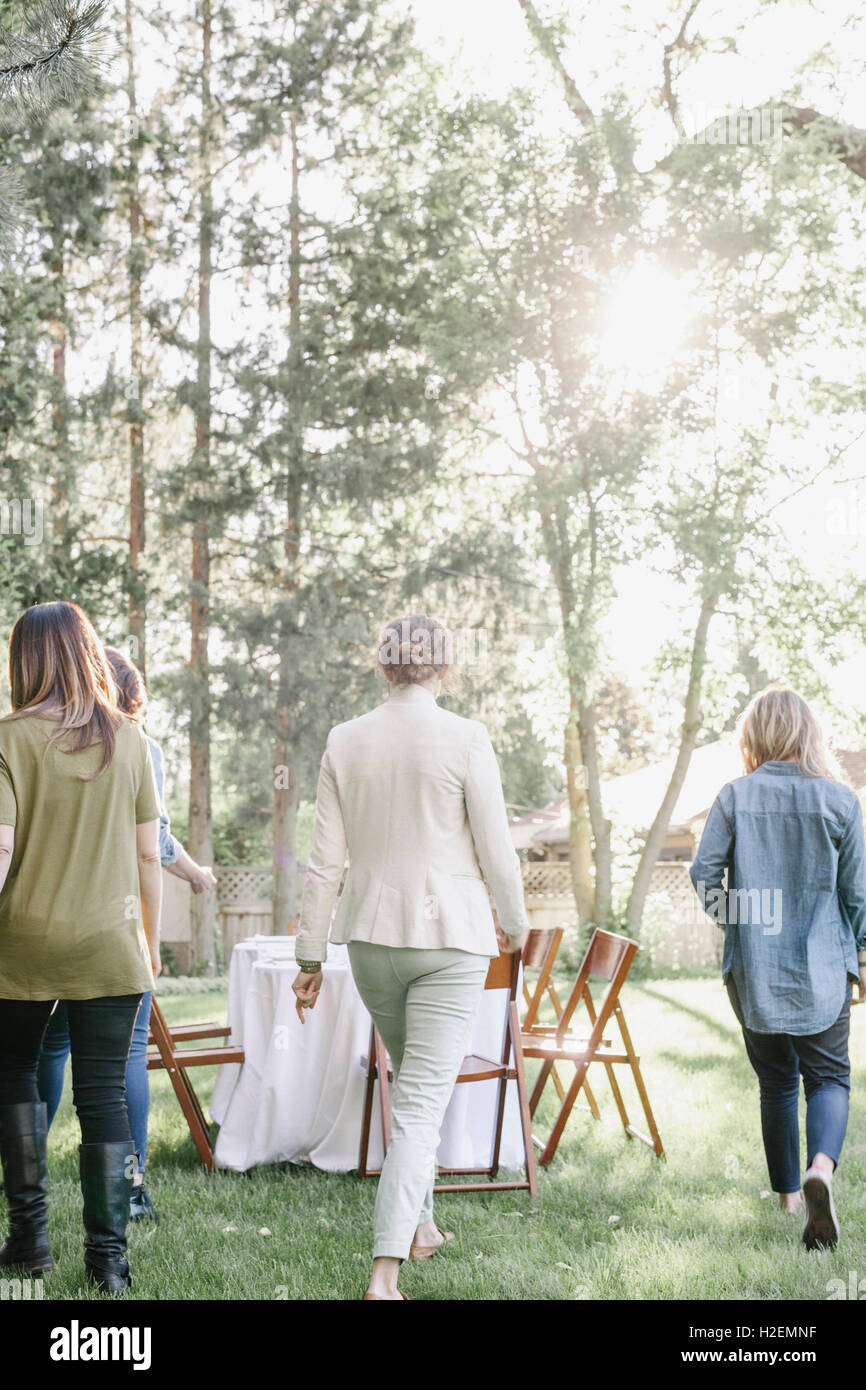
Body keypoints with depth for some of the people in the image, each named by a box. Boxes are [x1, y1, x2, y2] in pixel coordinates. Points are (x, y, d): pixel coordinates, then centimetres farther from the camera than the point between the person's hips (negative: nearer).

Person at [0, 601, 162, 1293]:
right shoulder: (128, 738, 1)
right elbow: (149, 854, 4)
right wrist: (152, 941, 15)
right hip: (110, 948, 1)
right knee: (103, 1092, 5)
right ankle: (108, 1256, 7)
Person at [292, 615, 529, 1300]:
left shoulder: (345, 741, 0)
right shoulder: (465, 739, -10)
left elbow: (325, 859, 2)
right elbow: (496, 849, -7)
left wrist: (310, 955, 8)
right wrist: (514, 923, 11)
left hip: (372, 935, 4)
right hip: (451, 935, -4)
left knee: (413, 1081, 24)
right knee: (423, 1101, -4)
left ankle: (420, 1225, 37)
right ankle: (385, 1272, -13)